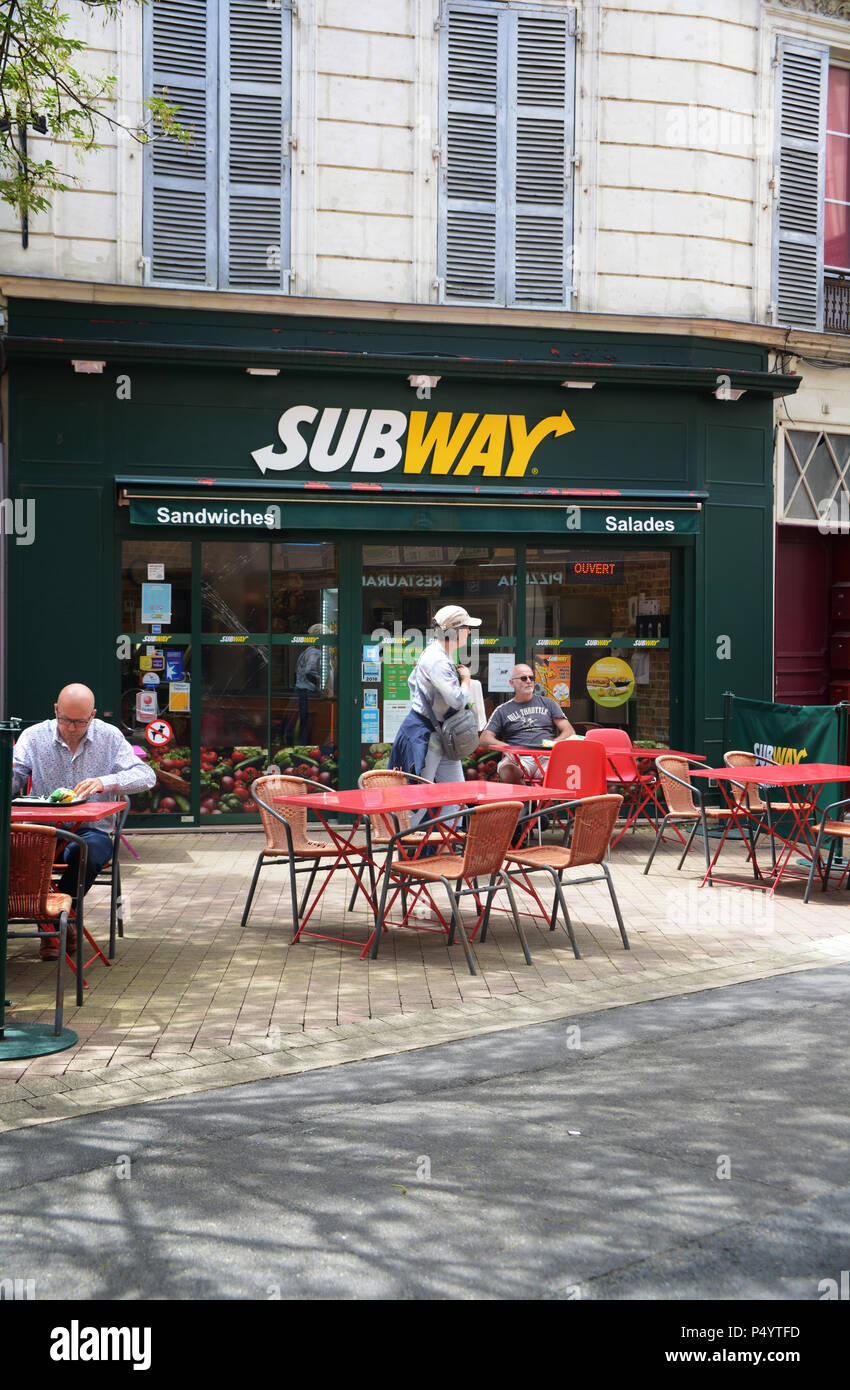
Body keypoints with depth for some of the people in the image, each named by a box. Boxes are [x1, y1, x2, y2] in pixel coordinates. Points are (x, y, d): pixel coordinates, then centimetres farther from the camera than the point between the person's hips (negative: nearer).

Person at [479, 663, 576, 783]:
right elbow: (484, 739, 8)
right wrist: (504, 746, -14)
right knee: (507, 773, -38)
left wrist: (554, 743, -8)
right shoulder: (502, 711, 19)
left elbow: (569, 731, 15)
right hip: (519, 758, 0)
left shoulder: (548, 703, 22)